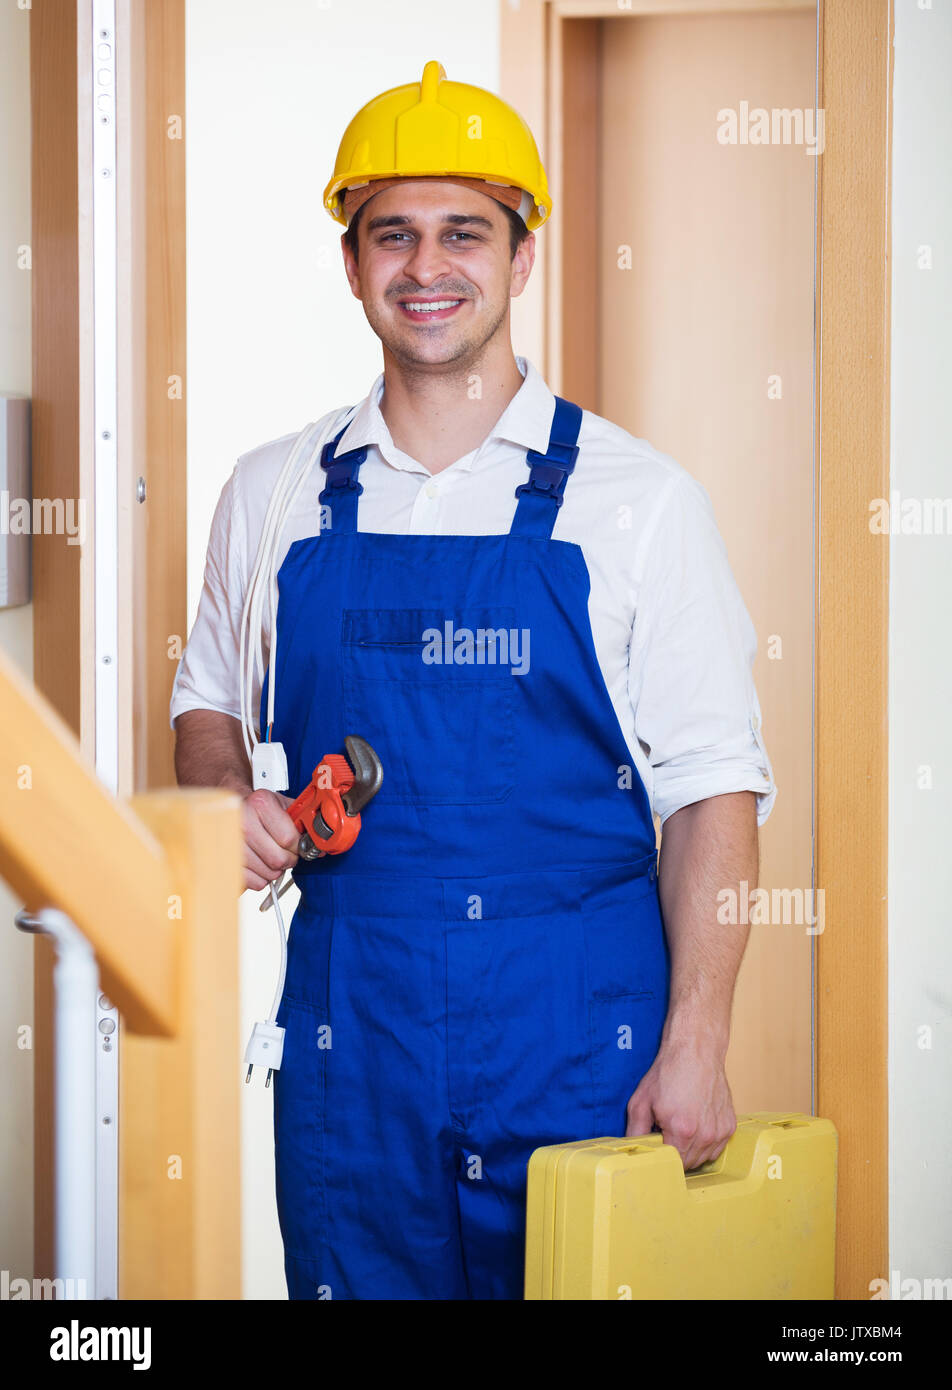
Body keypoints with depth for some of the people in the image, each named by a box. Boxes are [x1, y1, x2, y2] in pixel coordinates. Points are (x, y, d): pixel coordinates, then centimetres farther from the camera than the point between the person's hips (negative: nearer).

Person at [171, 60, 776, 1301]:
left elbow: (713, 787, -5)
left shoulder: (640, 498, -3)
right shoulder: (273, 493, 7)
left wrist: (694, 1047, -13)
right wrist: (225, 795, -3)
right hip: (347, 1014, 3)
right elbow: (208, 698, 20)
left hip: (575, 1021, -2)